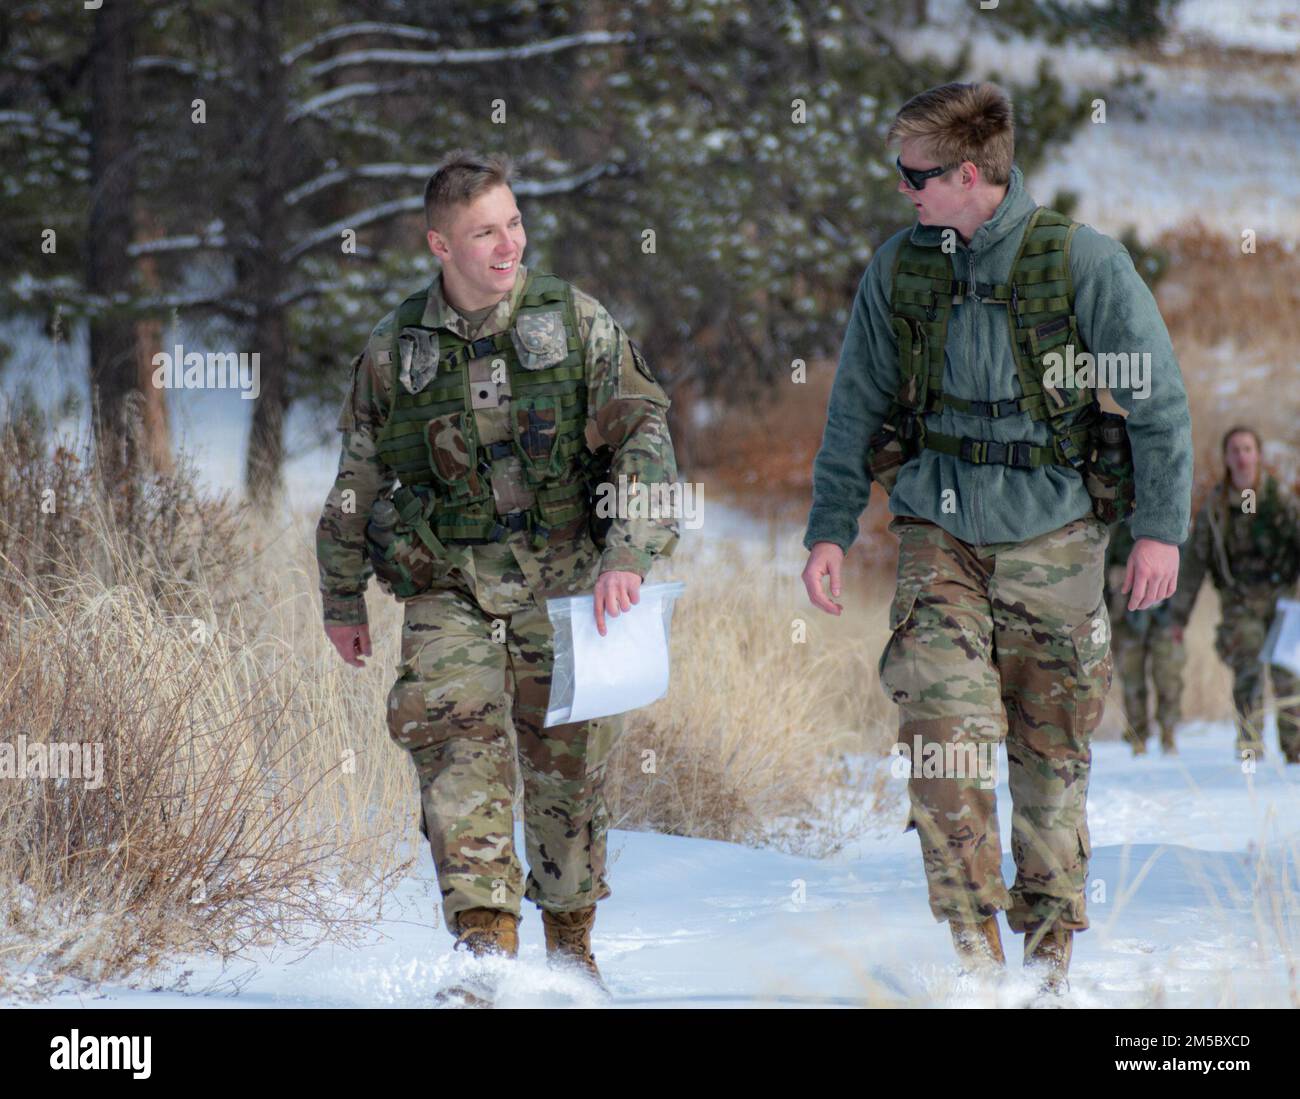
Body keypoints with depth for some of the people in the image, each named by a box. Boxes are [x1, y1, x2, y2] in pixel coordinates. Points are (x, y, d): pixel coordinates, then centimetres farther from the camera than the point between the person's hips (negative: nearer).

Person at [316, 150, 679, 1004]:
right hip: (449, 589, 0)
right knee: (459, 741, -19)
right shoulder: (395, 350, 3)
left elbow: (643, 440, -6)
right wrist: (344, 599, 19)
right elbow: (357, 481, 15)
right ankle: (486, 954, -25)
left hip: (566, 577, 0)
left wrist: (629, 555, -19)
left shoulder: (577, 323, -1)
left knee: (570, 766, 6)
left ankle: (570, 942, 27)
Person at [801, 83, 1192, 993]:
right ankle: (972, 939, -11)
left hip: (1052, 534, -2)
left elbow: (1159, 399, -2)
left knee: (1051, 744, 6)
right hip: (938, 533, 2)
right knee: (941, 720, -15)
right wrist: (831, 528, 7)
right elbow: (856, 407, 12)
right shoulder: (898, 270, 2)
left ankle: (1051, 940, 21)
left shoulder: (1082, 261, -7)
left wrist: (1161, 527, -6)